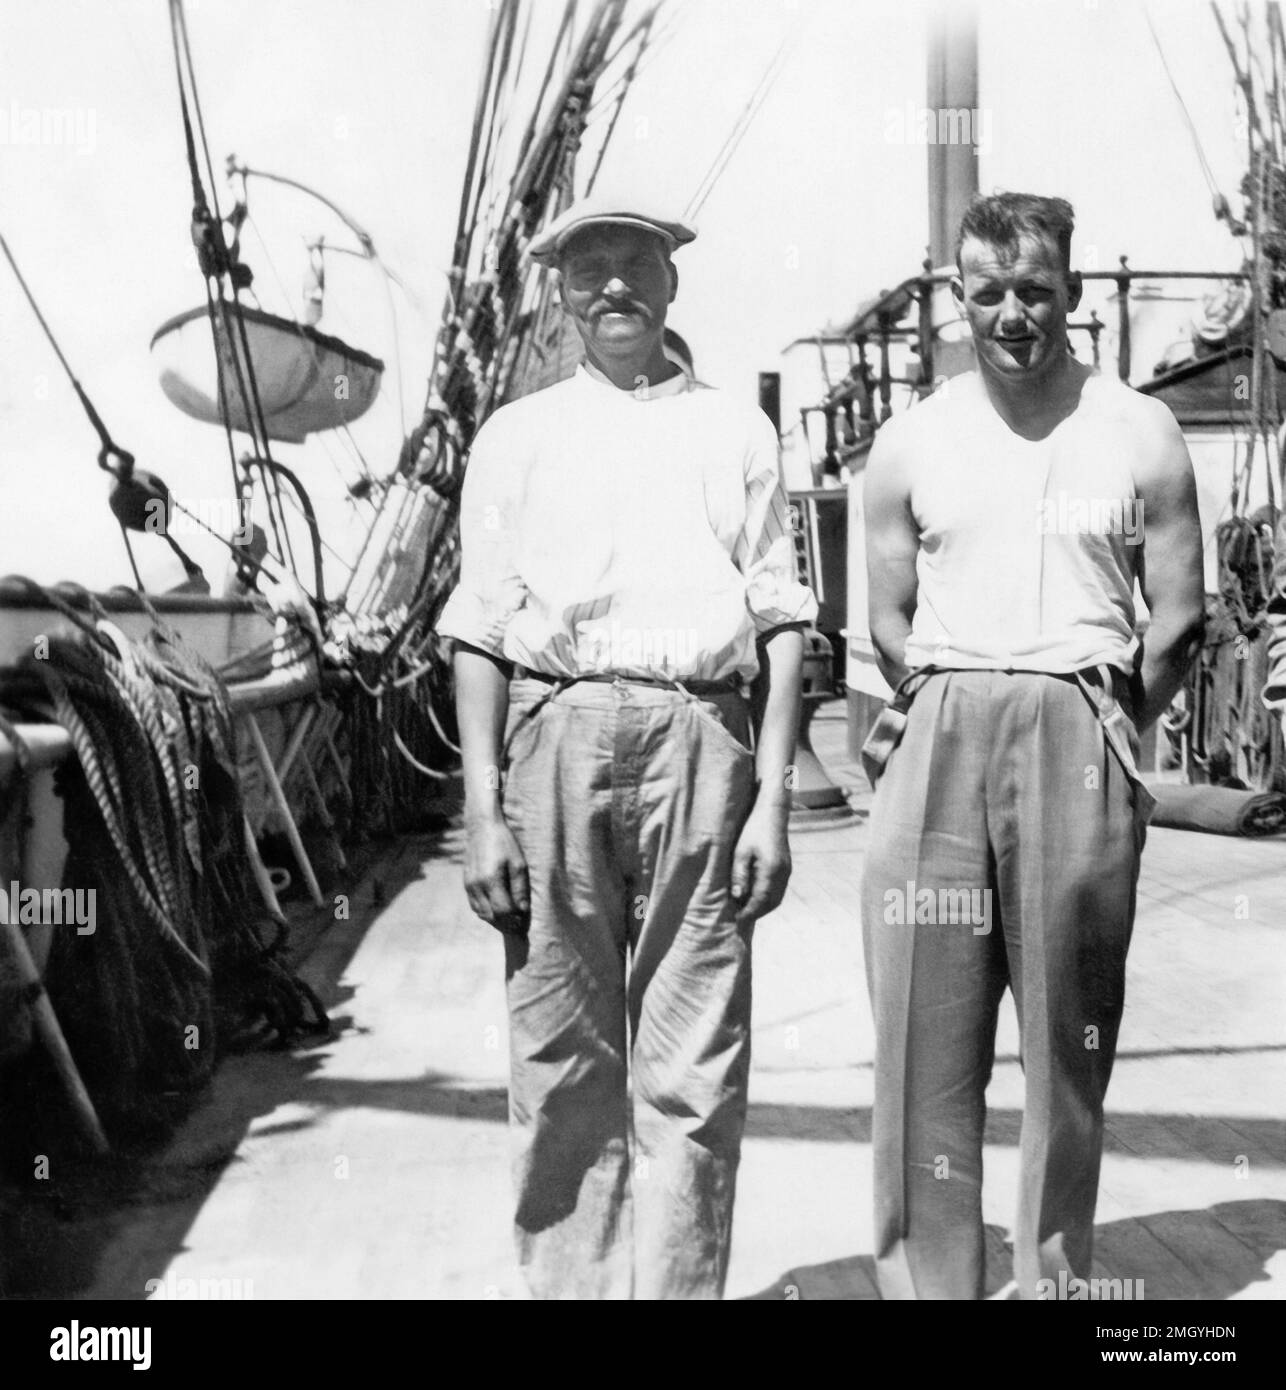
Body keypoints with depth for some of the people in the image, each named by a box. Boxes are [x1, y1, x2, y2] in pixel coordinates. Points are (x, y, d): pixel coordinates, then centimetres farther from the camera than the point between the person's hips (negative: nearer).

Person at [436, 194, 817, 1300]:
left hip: (700, 737, 0)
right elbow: (481, 631, 9)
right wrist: (483, 811, -1)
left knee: (693, 1073, -1)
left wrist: (773, 797, 0)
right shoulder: (516, 436, 15)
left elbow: (781, 621, 10)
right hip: (554, 732, 0)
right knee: (563, 1064, 2)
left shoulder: (736, 433, 16)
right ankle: (570, 1283, 13)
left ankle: (680, 1285, 7)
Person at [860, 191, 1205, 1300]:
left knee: (1070, 1043, 4)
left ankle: (1055, 1278, 16)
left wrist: (1093, 727, 6)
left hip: (1082, 739, -1)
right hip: (941, 738, 1)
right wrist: (948, 711, 6)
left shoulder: (1139, 433, 6)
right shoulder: (911, 443, 10)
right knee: (926, 1041, -2)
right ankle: (925, 1280, 5)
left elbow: (1179, 619, 6)